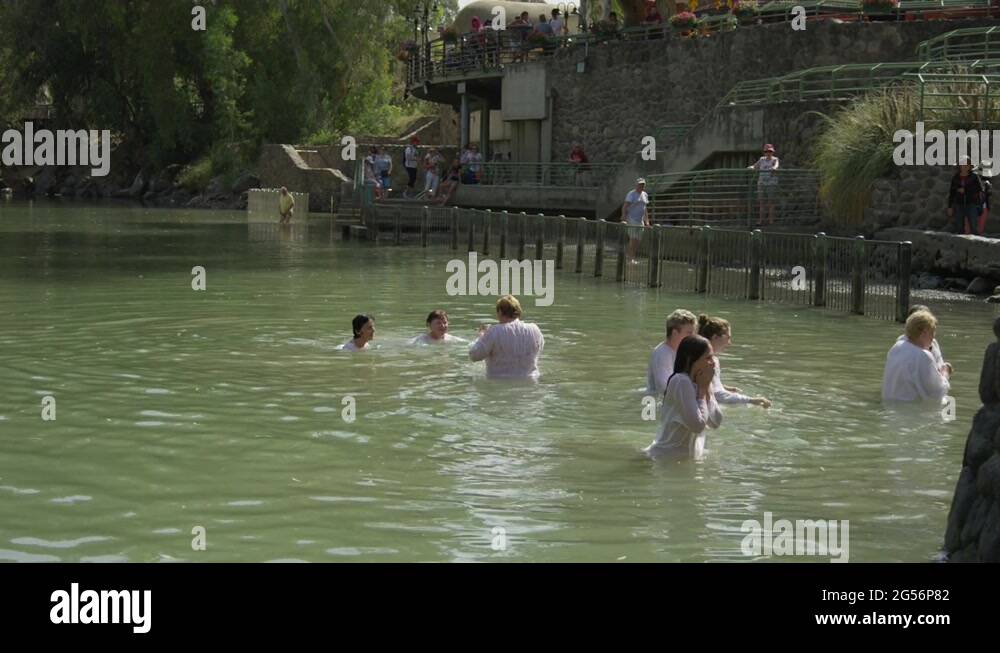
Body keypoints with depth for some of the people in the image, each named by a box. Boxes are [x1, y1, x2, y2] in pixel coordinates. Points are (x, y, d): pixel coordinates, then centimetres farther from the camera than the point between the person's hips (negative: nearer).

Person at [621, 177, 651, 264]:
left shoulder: (645, 195, 16)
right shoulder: (631, 194, -5)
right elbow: (624, 207, -10)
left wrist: (646, 221, 18)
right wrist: (623, 219, -20)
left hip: (640, 221, 7)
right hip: (632, 219, -7)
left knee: (637, 240, 4)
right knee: (633, 239, -13)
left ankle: (633, 258, 9)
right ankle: (630, 258, -12)